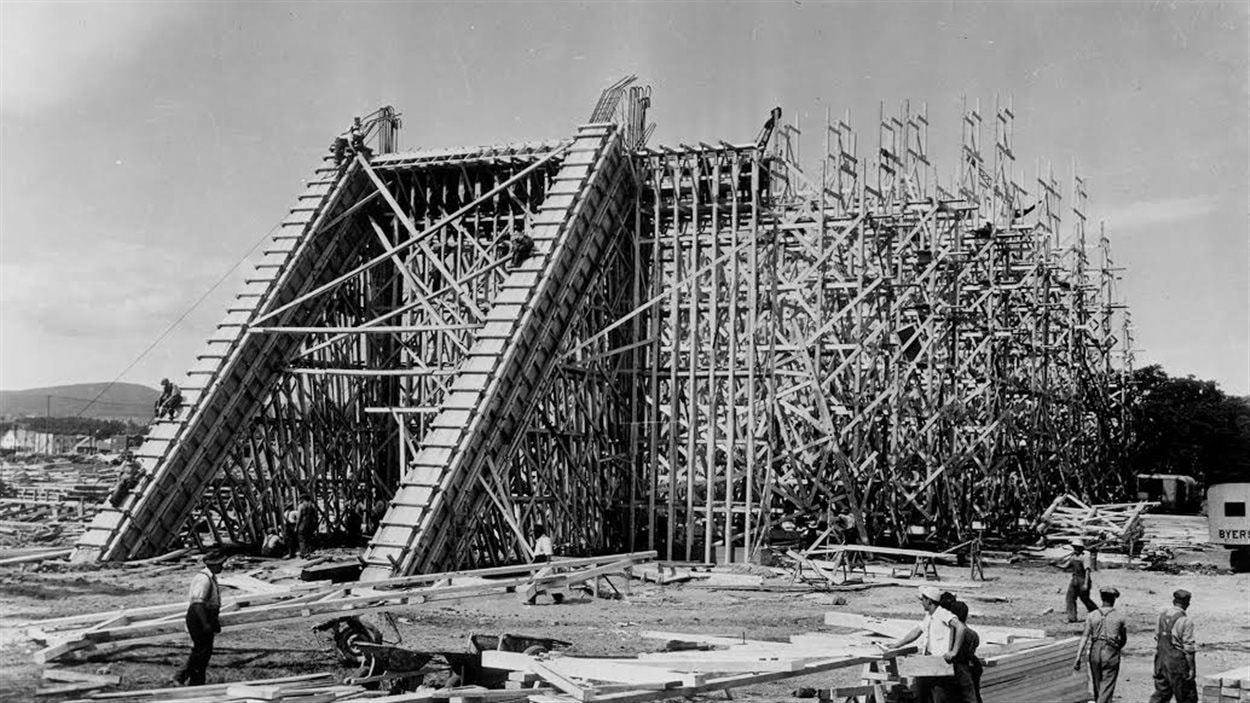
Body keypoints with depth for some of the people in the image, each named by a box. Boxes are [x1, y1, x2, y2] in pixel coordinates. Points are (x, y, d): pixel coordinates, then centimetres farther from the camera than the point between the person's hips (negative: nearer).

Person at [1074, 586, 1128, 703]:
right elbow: (1124, 639, 13)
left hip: (1095, 652, 3)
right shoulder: (1120, 617, 1)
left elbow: (1084, 637, -6)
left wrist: (1078, 657, -8)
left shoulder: (1092, 615, 2)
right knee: (1107, 689, -3)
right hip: (1111, 654, -3)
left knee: (1097, 686, 18)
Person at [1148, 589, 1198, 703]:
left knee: (1161, 694, 11)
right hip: (1178, 662, -6)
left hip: (1162, 659, 6)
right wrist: (1192, 668, -8)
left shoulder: (1162, 615, 5)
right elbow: (1188, 648, -14)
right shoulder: (1185, 621, -14)